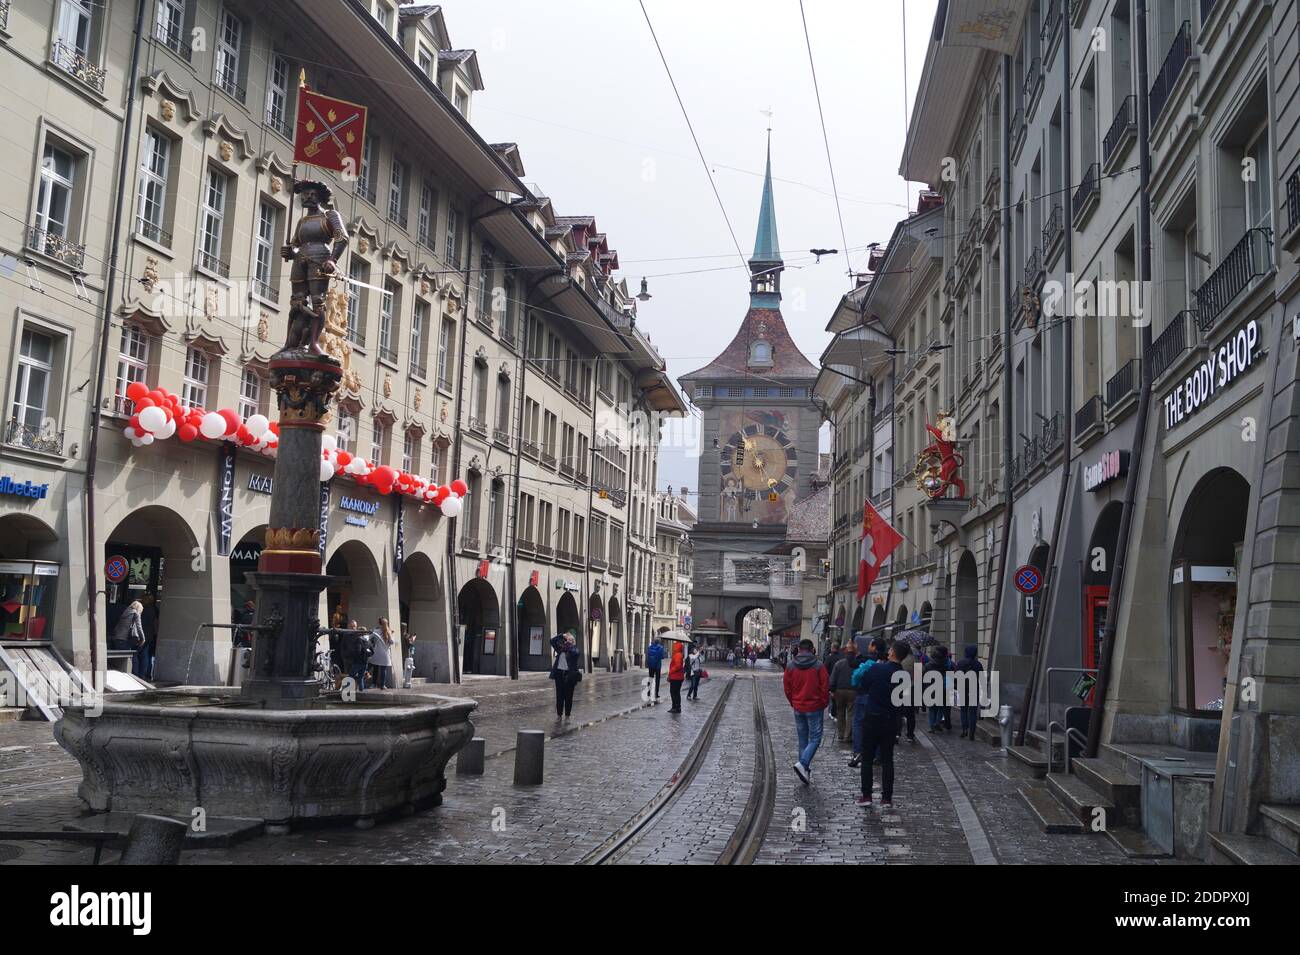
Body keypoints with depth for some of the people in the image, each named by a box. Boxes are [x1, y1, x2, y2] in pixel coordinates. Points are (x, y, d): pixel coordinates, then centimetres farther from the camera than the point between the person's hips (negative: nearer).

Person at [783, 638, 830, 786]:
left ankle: (805, 772, 17)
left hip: (798, 708, 4)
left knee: (802, 739, 14)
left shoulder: (791, 666, -1)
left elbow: (787, 687, 4)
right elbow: (826, 686, -8)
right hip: (815, 707, -4)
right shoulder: (818, 666, -10)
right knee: (815, 738, 3)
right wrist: (824, 703, 7)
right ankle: (803, 764, -17)